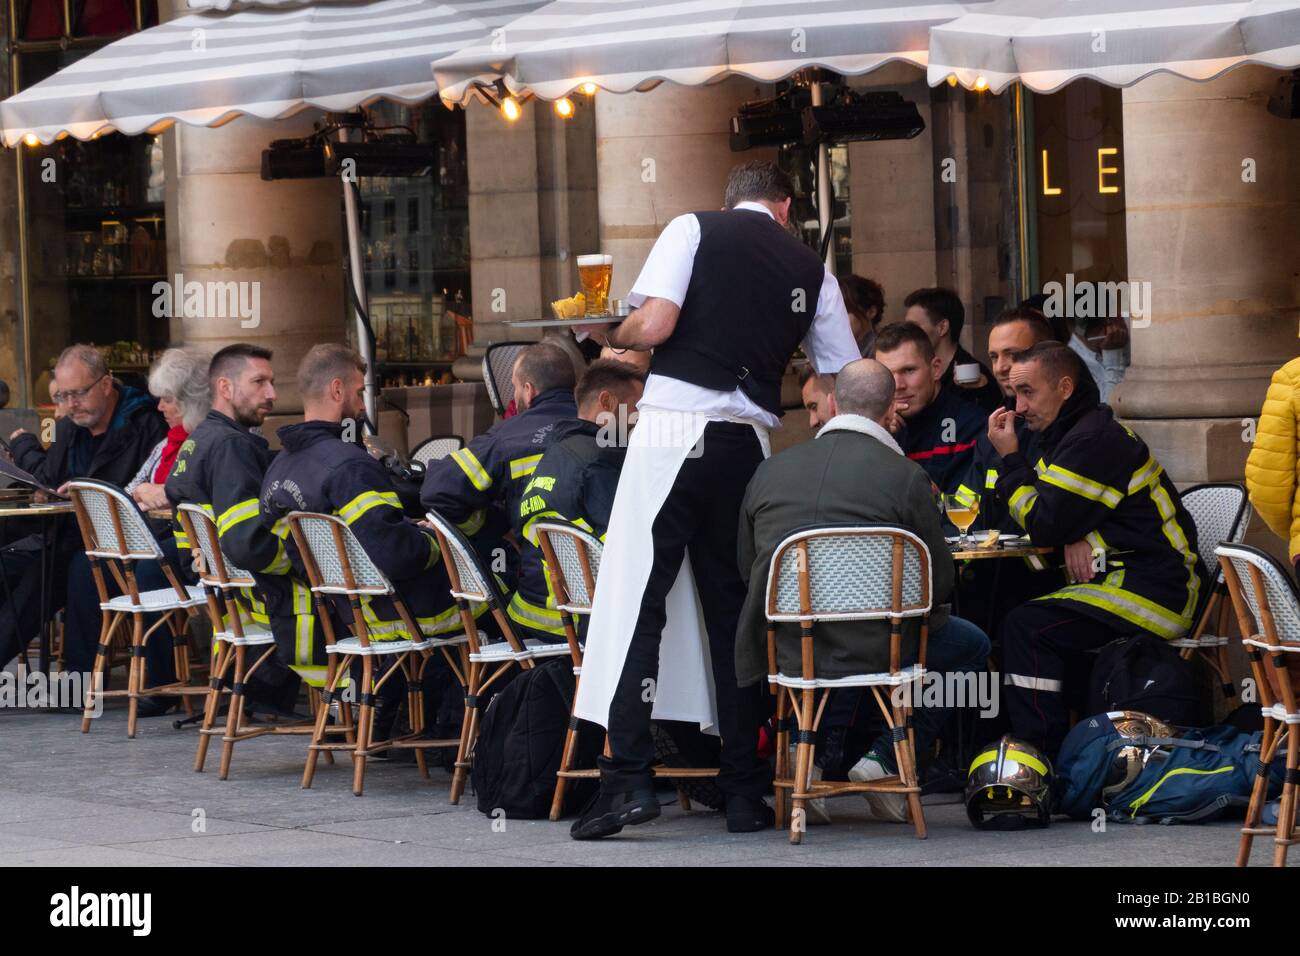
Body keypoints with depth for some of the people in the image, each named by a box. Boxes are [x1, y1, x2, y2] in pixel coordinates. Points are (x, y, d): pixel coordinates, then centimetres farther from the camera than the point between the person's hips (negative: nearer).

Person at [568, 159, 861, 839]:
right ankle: (744, 793, 9)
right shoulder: (811, 271, 14)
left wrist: (609, 335, 11)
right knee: (734, 611, 10)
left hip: (674, 431, -3)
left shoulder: (694, 229, 4)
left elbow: (653, 325, -9)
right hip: (748, 446, 4)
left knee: (636, 601, -4)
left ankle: (628, 778, -14)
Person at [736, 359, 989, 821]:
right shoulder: (905, 476, -6)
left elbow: (747, 566, 14)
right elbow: (940, 582, -2)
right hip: (868, 652, -5)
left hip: (779, 655, 5)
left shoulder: (770, 471, 5)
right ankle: (886, 759, 8)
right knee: (970, 645, 21)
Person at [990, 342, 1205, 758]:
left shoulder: (1092, 440, -16)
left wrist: (1010, 458, -6)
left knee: (1026, 628, -23)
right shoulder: (1069, 434, 17)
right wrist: (1078, 540, -8)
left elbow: (1045, 524, -16)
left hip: (1157, 594, -11)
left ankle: (1041, 761, -23)